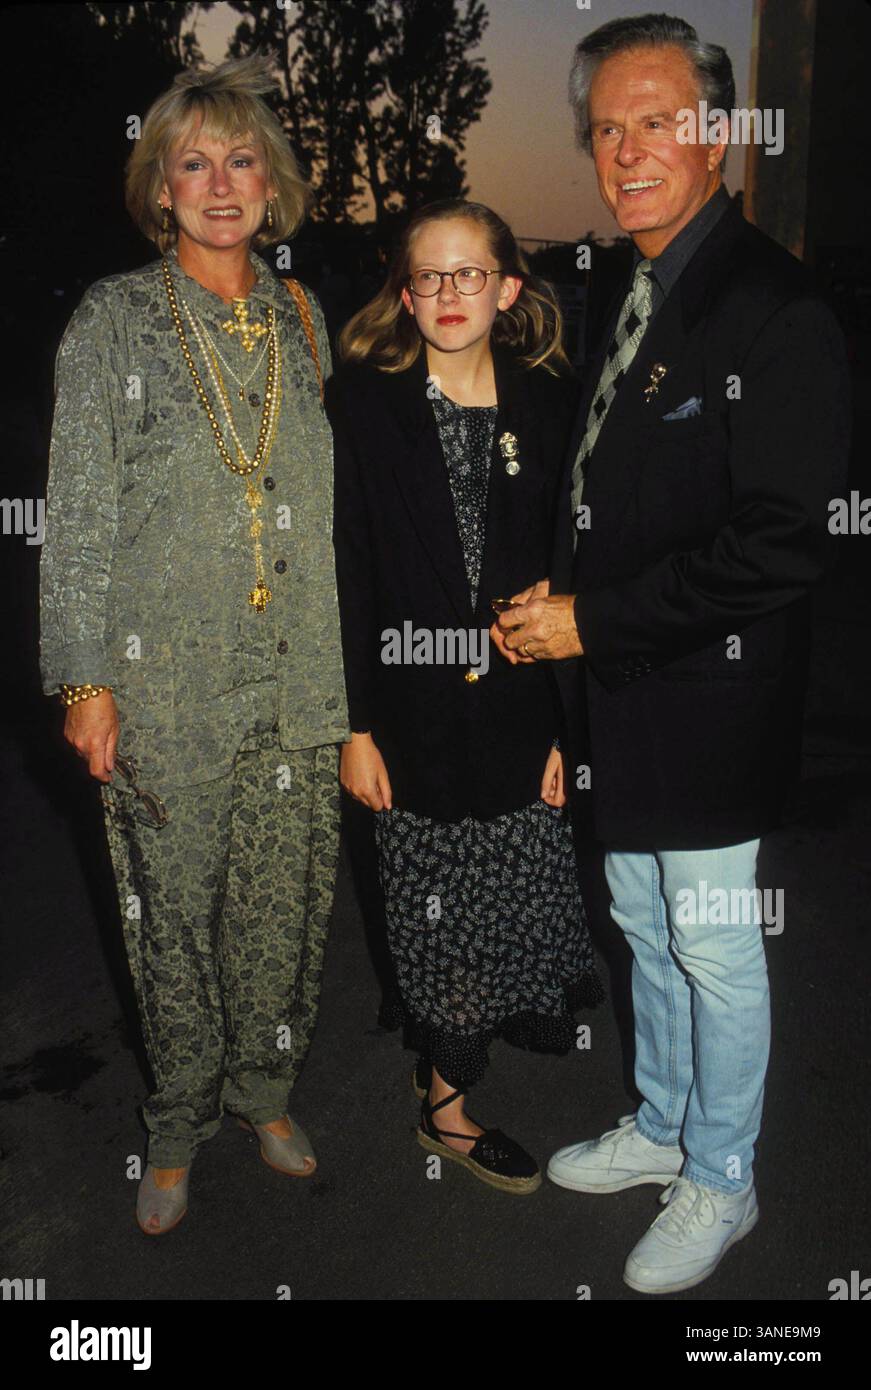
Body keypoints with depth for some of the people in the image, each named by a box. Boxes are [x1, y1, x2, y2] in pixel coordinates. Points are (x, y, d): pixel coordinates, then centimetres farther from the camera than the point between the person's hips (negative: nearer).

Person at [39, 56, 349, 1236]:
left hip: (299, 679, 3)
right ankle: (180, 1124, 29)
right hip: (166, 677, -3)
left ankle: (264, 1089, 34)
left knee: (286, 901, 10)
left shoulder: (302, 322, 10)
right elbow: (78, 513, -3)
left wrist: (343, 664, 10)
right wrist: (85, 678, -8)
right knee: (174, 907, 7)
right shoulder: (113, 320, -1)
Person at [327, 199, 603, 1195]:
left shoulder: (548, 404, 3)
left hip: (519, 711, 2)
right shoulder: (364, 404, -2)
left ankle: (445, 1080, 36)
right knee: (436, 917, 9)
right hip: (415, 713, -2)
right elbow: (346, 572, -4)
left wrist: (565, 727, -2)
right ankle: (448, 1105, 31)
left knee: (513, 913, 9)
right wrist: (355, 724, -7)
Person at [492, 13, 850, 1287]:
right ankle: (661, 1126, 43)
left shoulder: (774, 310, -17)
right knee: (645, 928, 21)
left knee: (714, 949, 9)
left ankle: (719, 1184, 31)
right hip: (621, 695, 8)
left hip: (709, 698, -8)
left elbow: (783, 541, -23)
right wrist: (558, 596, 2)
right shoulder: (627, 297, 10)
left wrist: (594, 618, -19)